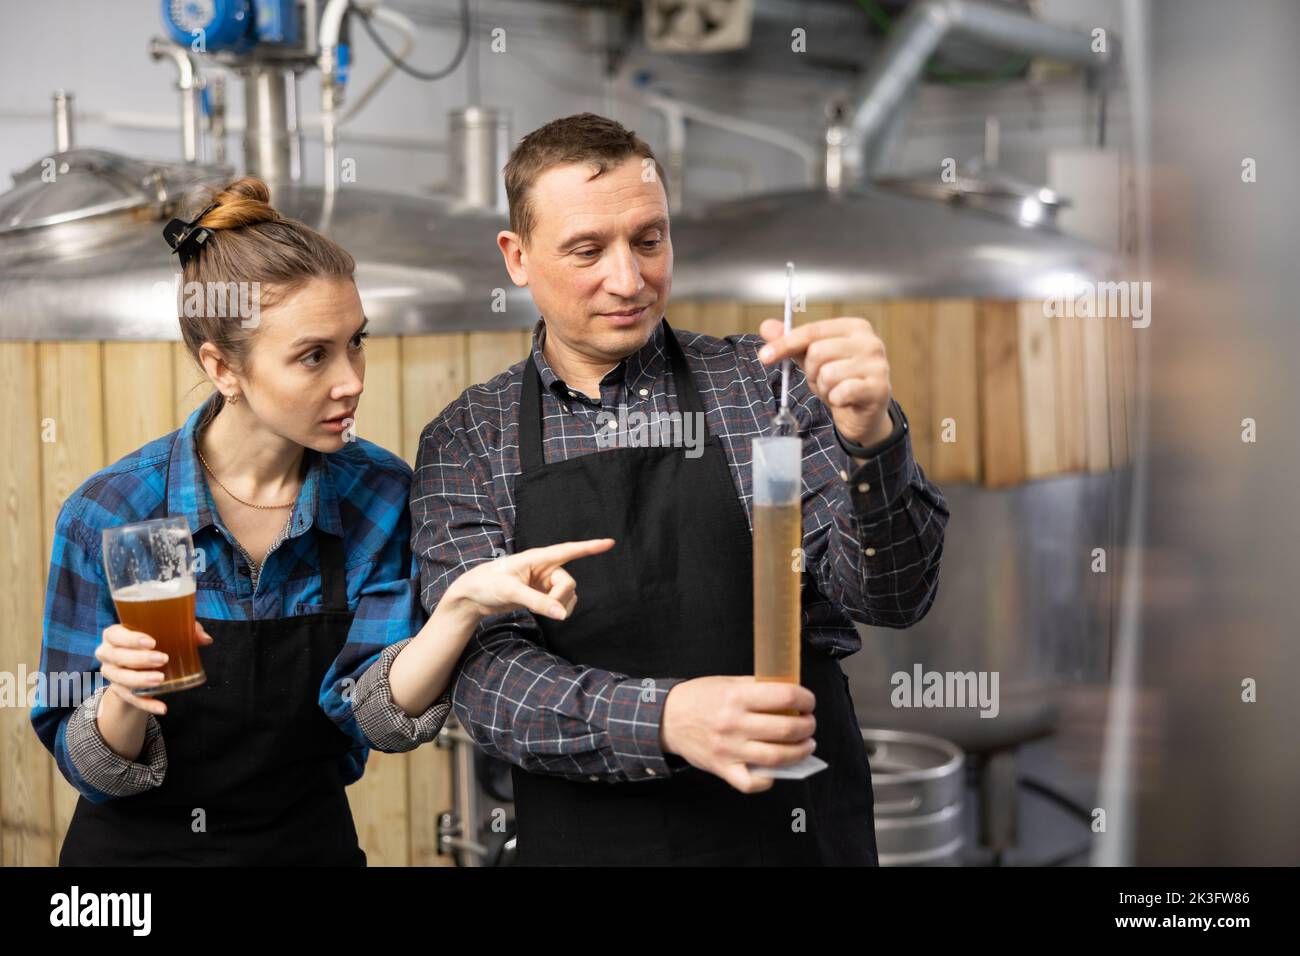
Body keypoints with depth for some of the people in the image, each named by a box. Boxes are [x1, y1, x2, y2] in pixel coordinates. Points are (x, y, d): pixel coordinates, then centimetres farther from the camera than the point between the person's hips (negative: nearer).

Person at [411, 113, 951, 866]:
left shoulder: (764, 385, -2)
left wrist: (869, 438, -27)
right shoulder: (465, 444, -2)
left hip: (790, 828, 0)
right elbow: (483, 671, -11)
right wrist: (663, 718, -28)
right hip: (580, 838, 0)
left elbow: (893, 597, -9)